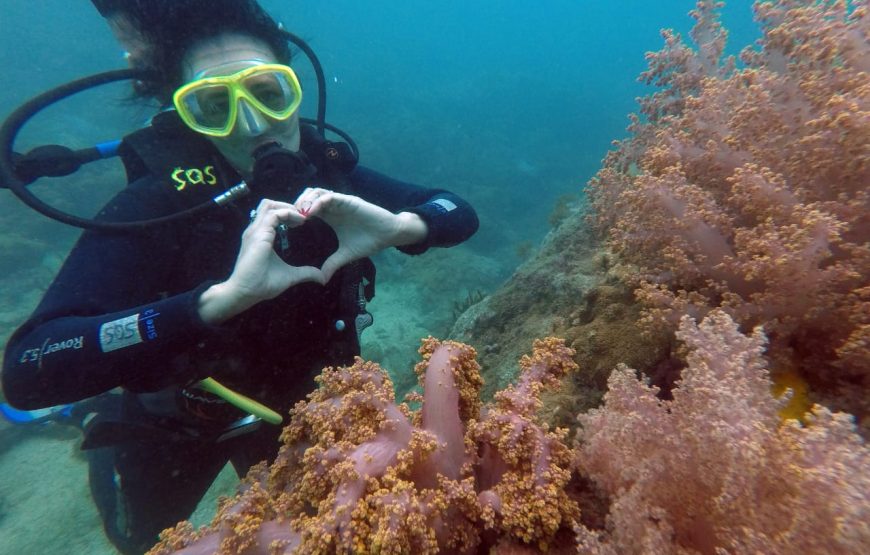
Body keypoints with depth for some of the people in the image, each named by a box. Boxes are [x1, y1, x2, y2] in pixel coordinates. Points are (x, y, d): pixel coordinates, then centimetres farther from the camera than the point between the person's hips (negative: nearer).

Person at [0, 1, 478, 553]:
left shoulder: (323, 172, -19)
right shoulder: (150, 208, -30)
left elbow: (460, 214, -14)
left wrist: (398, 226, -36)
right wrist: (225, 296, -51)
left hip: (297, 405, 3)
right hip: (175, 427, -2)